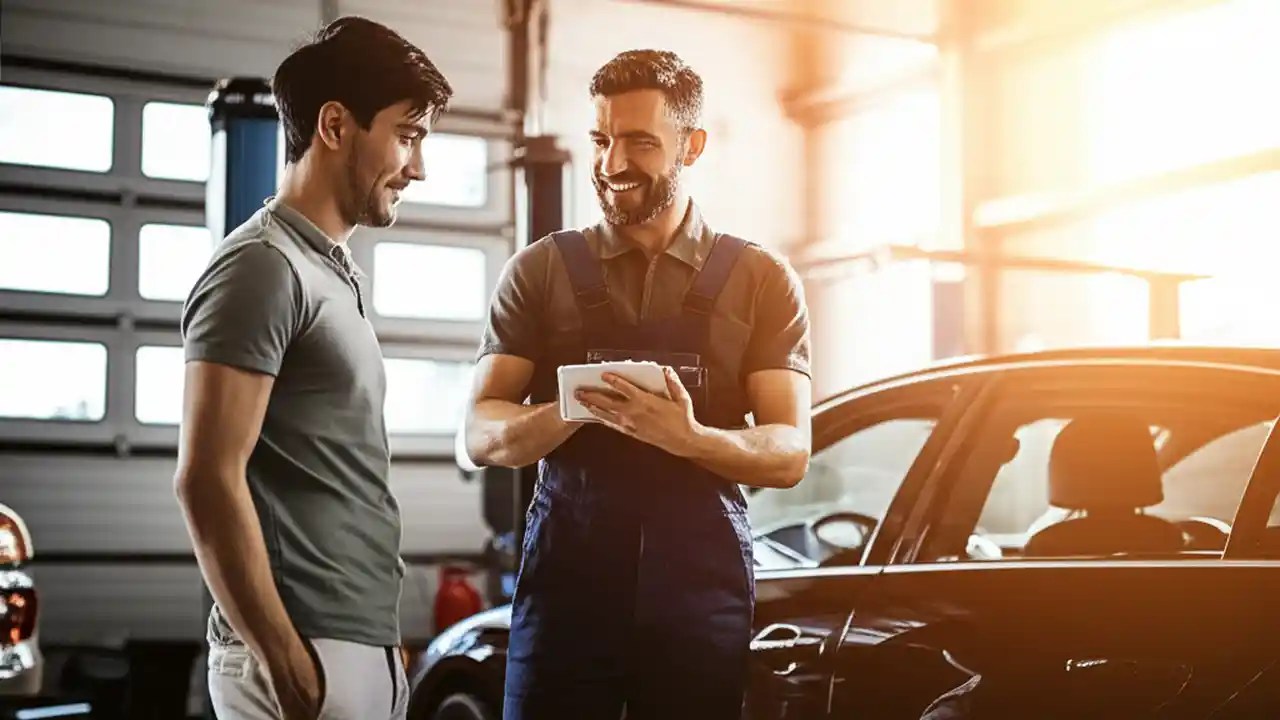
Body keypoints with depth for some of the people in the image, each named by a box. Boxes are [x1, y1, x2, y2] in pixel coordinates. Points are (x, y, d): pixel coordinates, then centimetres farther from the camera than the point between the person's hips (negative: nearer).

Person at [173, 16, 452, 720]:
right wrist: (280, 658, -19)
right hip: (306, 653, -9)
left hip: (361, 646, 9)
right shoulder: (262, 267, -11)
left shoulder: (332, 271, 16)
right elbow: (207, 480, -18)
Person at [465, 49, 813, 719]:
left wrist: (687, 436, -22)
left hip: (704, 582, 0)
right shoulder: (540, 270, 6)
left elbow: (790, 452, -2)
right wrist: (575, 411, -21)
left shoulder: (763, 280, 4)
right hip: (566, 571, 0)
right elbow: (481, 434, 0)